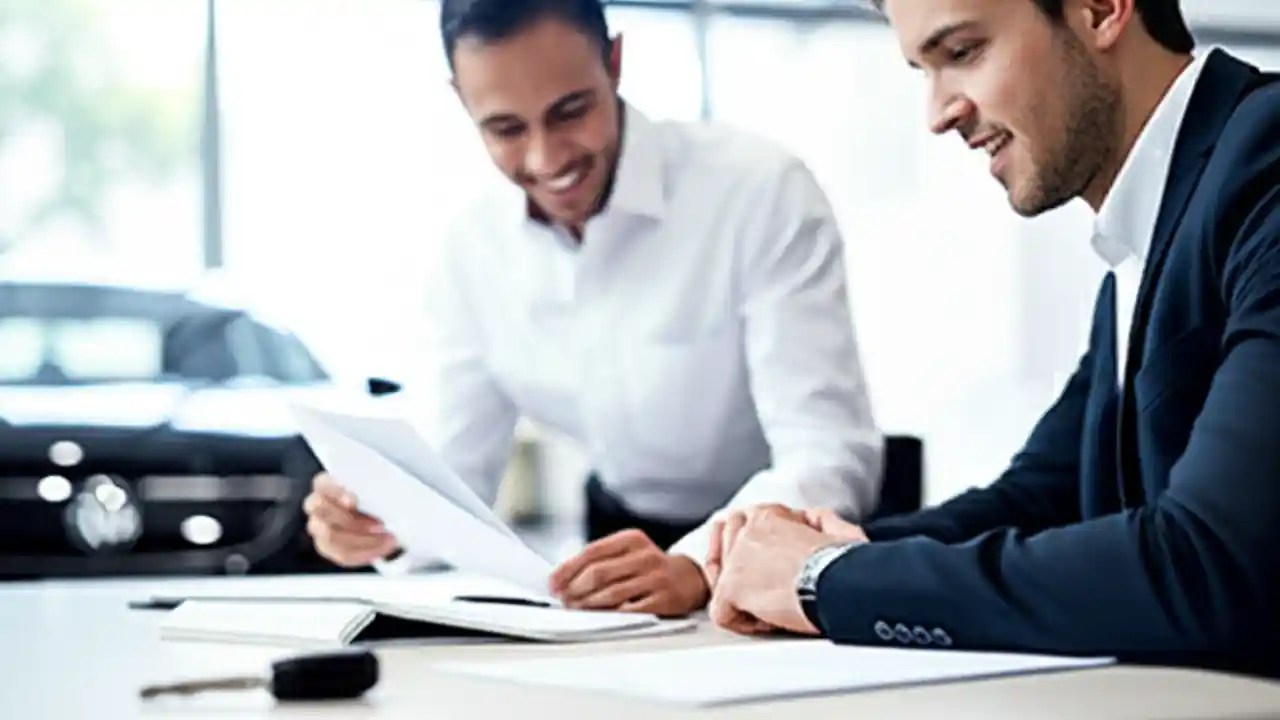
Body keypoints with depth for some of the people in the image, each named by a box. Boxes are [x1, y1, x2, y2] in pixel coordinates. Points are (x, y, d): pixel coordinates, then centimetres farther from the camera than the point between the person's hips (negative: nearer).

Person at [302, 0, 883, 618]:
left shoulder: (763, 192, -20)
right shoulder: (476, 245, -3)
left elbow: (833, 458, -26)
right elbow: (452, 476, -1)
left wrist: (694, 567, -44)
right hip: (625, 546, 4)